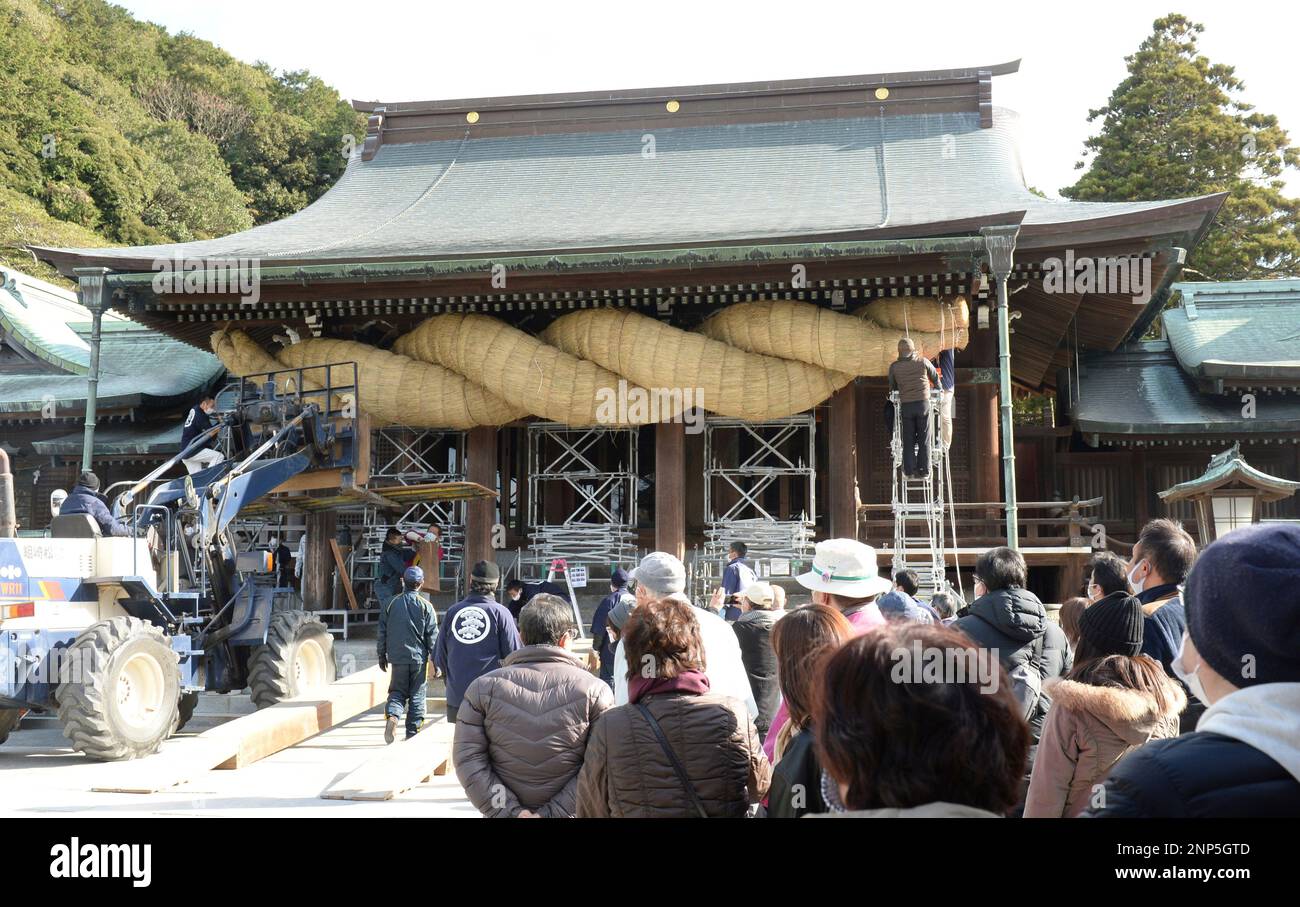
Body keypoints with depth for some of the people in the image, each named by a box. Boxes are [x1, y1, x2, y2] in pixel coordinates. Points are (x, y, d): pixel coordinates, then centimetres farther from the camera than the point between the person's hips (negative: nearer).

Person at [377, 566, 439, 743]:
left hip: (397, 657, 2)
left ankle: (392, 717, -15)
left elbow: (382, 632, 7)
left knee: (397, 691, 13)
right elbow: (432, 636, -5)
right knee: (417, 695, 7)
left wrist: (382, 657, 16)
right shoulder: (425, 606, -4)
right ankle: (413, 733, 8)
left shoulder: (390, 603, 3)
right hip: (419, 657, -2)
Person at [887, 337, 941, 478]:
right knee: (924, 439, 5)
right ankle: (923, 470, 4)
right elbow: (935, 378, 16)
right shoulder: (923, 362, 3)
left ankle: (909, 471, 4)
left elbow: (892, 387, 14)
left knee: (908, 440, 6)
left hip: (905, 406, 0)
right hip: (923, 403, 0)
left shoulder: (894, 366, 3)